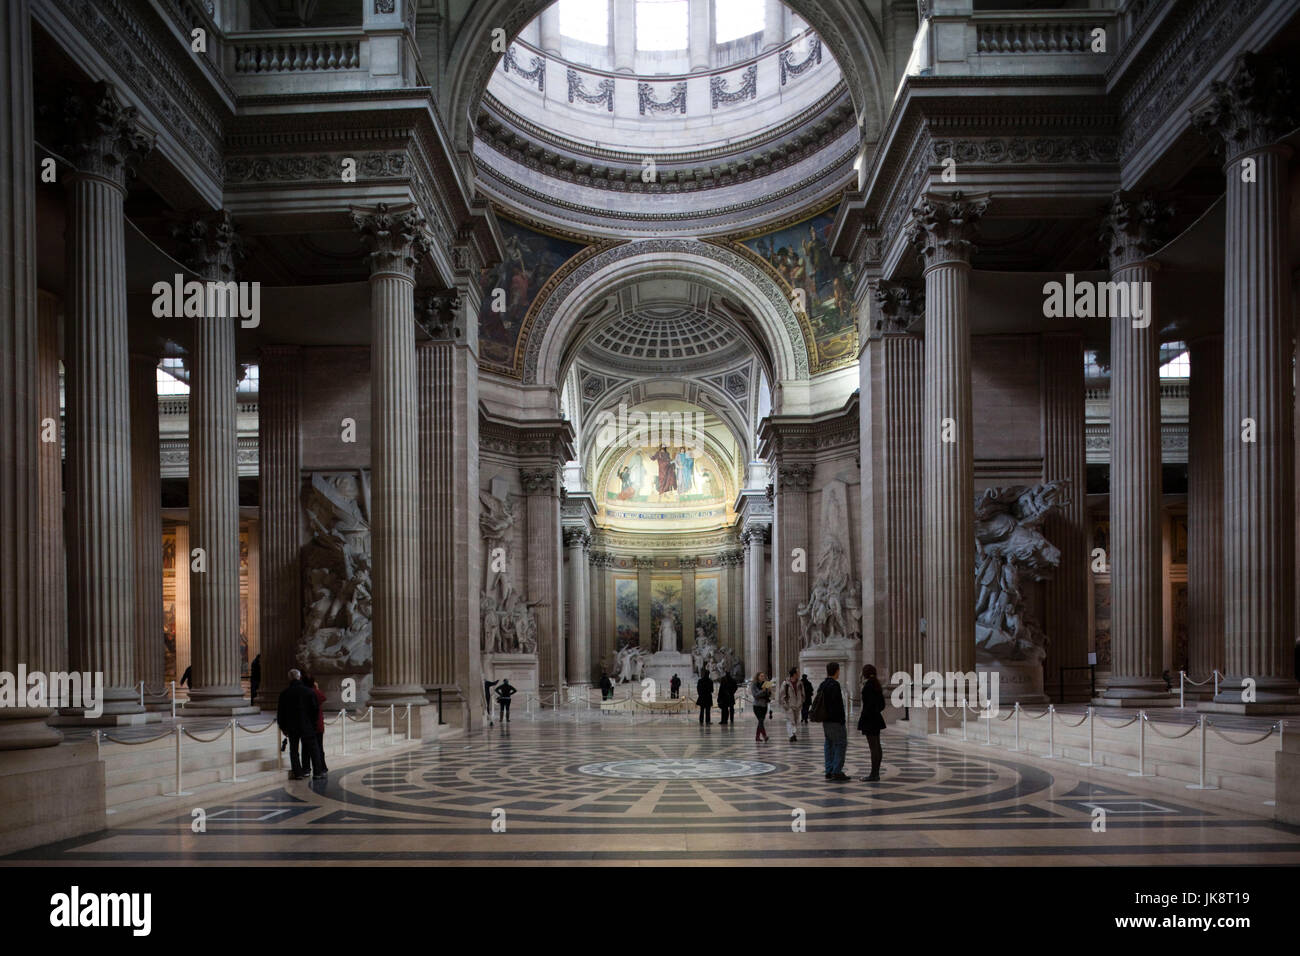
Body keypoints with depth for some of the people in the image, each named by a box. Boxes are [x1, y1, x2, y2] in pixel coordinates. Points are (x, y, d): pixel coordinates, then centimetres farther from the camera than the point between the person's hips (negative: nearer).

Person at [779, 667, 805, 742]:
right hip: (789, 706, -5)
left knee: (796, 721, 10)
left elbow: (802, 694, 15)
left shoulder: (799, 684, 5)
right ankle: (792, 735, -20)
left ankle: (795, 735, 18)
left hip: (797, 706, 5)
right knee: (790, 720, -13)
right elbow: (782, 695, -5)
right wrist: (785, 705, -10)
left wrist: (801, 703, 7)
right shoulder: (785, 683, -8)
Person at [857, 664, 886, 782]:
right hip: (876, 719, 10)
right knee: (877, 746, 12)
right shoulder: (877, 685, 12)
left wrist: (862, 719, -16)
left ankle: (873, 774, -6)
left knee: (873, 747, -7)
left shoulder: (868, 685, -16)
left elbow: (869, 704, -22)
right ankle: (876, 773, 18)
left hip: (869, 719, -10)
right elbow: (882, 704, 16)